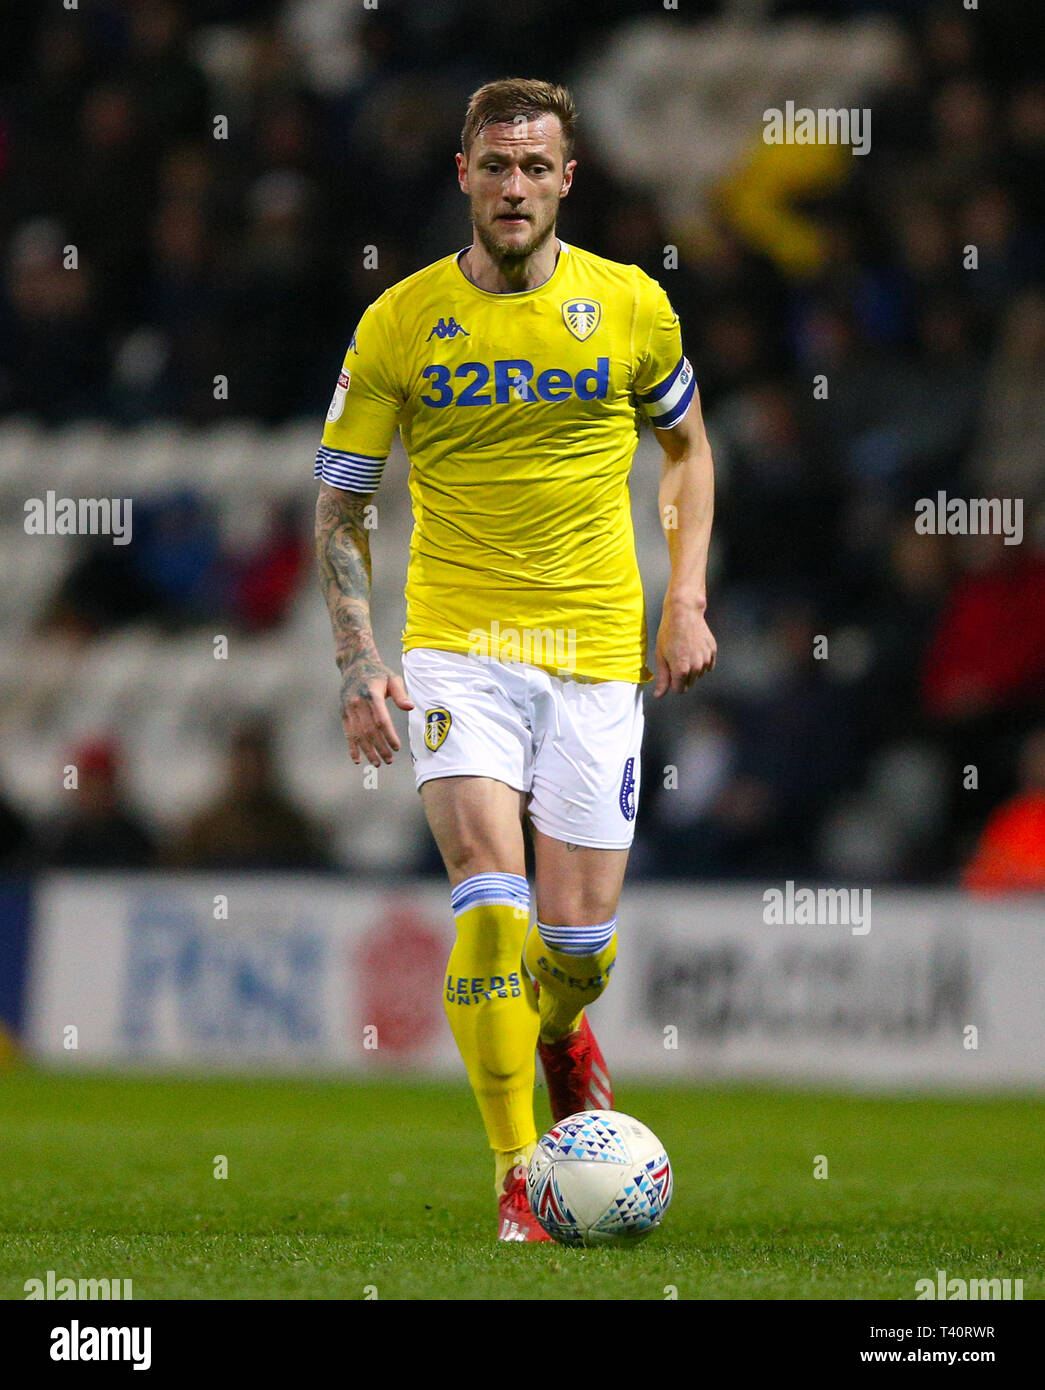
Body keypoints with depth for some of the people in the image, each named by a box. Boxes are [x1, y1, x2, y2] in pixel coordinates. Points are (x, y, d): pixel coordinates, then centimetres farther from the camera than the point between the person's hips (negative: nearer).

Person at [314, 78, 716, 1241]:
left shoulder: (630, 305, 2)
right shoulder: (399, 323, -1)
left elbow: (687, 447, 18)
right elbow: (339, 502, 5)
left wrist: (686, 600, 7)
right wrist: (358, 661, -7)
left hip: (597, 655, 1)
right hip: (456, 648, -1)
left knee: (578, 935, 0)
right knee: (492, 897, -20)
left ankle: (561, 1033, 38)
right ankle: (516, 1178, -12)